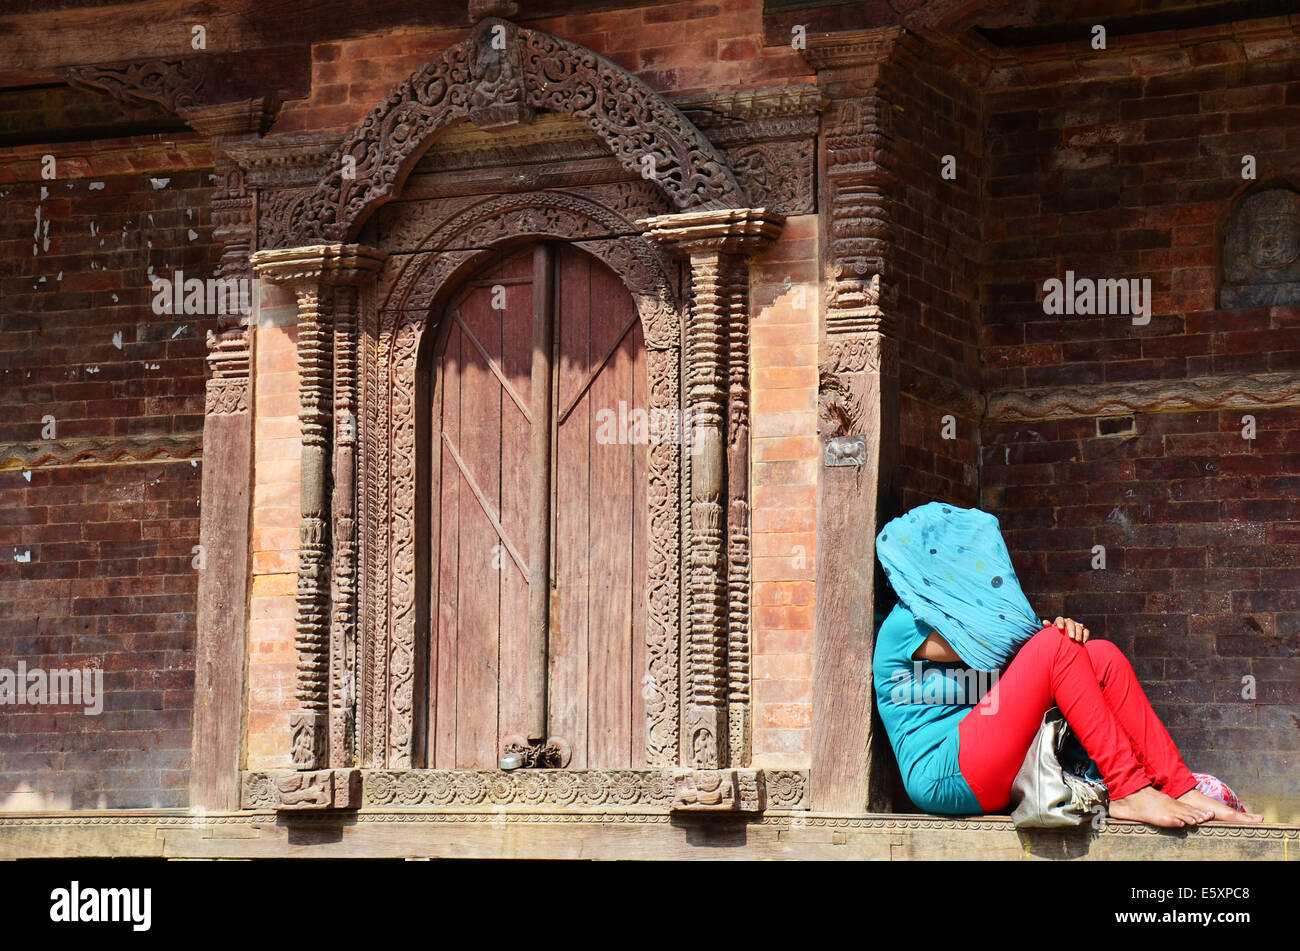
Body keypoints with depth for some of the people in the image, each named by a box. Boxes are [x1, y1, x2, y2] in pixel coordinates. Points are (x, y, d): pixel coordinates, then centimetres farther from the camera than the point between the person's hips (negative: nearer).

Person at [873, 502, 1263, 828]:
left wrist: (1060, 631, -6)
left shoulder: (953, 616, 26)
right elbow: (988, 647, -11)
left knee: (1101, 656, -5)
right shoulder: (904, 624, -3)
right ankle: (1129, 793, -27)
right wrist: (1055, 635, 6)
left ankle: (1180, 789, -15)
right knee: (1055, 645, -21)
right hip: (944, 775, -9)